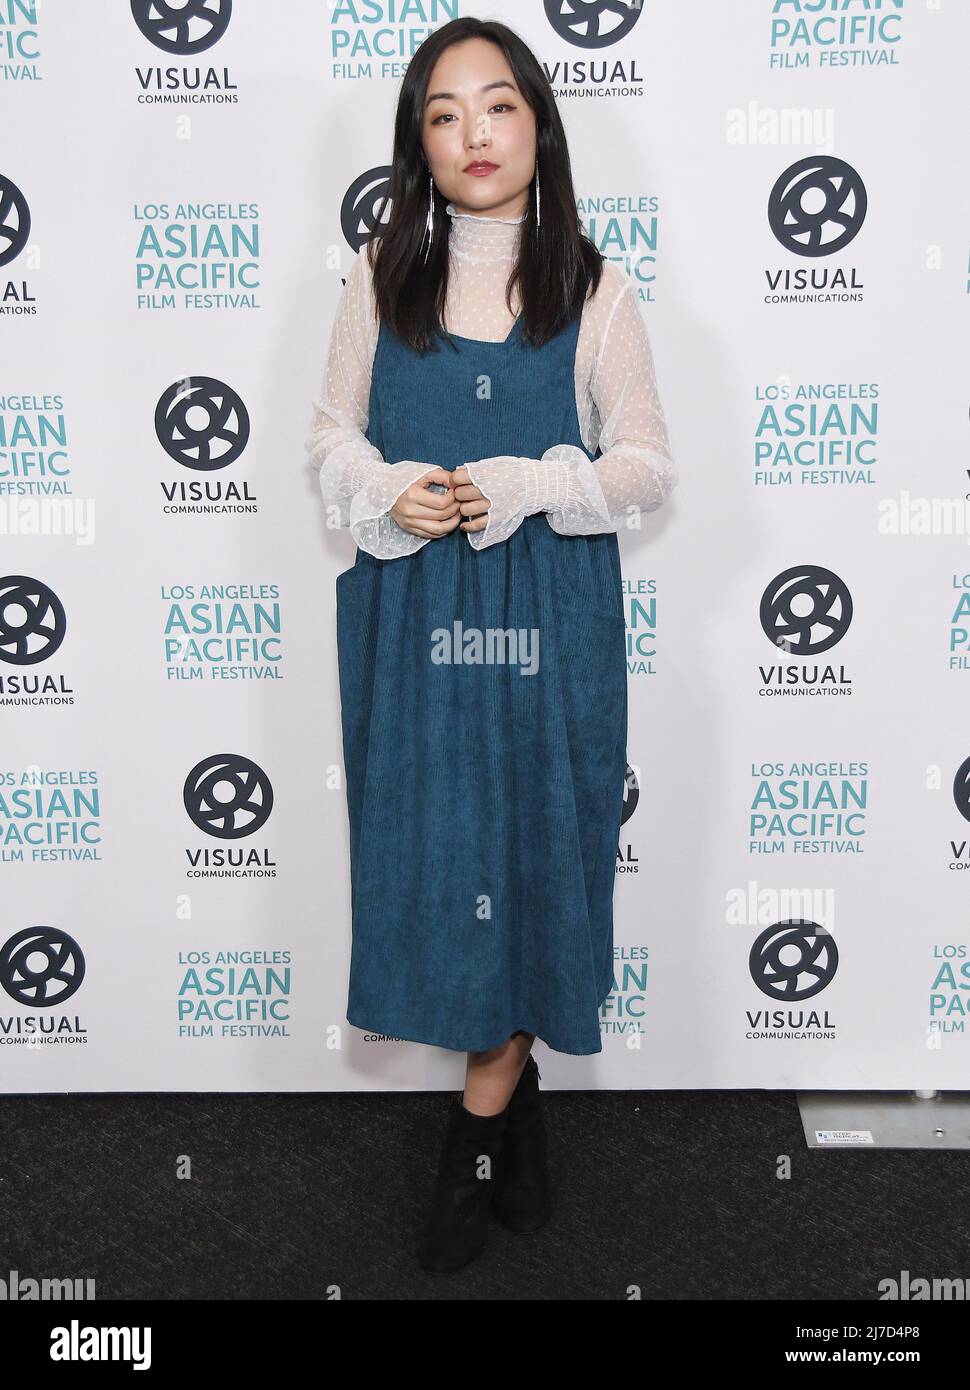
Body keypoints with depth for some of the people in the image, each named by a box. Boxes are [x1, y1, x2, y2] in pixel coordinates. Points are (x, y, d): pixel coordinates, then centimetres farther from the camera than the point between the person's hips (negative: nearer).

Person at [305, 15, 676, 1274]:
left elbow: (648, 467, 1)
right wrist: (386, 492, -12)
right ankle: (518, 1097, 30)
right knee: (427, 845, 6)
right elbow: (332, 438, 10)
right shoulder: (381, 280, 6)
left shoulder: (594, 290, 1)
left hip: (549, 617, -1)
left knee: (534, 846, 3)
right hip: (411, 615, 2)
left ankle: (478, 1123, 24)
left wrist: (526, 488, -16)